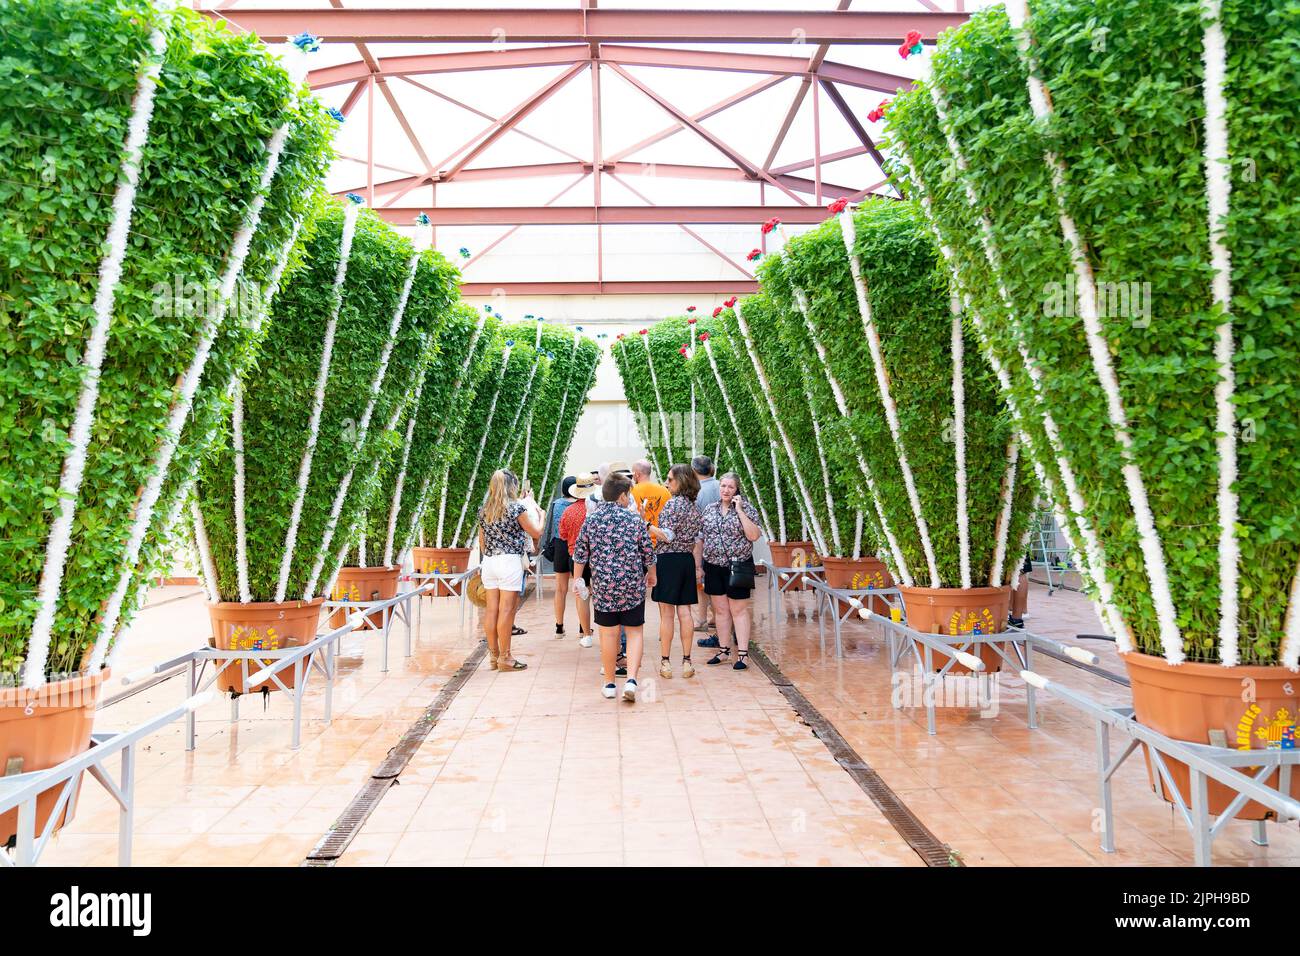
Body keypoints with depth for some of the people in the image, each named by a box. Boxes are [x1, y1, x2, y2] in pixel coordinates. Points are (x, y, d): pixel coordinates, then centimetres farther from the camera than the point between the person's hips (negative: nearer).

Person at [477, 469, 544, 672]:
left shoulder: (483, 510, 10)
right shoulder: (517, 507, -8)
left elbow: (482, 541, 17)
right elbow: (536, 533, 0)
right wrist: (539, 514, 17)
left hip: (489, 562, 6)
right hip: (509, 562, -6)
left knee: (491, 609, 8)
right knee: (506, 610, -2)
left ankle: (494, 655, 15)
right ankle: (505, 658, 2)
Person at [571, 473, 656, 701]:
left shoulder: (591, 521, 0)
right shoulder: (634, 519, -4)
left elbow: (580, 554, 3)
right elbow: (648, 553, 2)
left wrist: (577, 579, 14)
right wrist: (651, 574, 19)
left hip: (602, 587, 1)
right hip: (632, 586, -1)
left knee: (609, 634, 9)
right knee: (634, 632, 8)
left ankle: (609, 683, 18)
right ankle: (631, 680, -6)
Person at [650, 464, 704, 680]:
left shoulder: (673, 503, -11)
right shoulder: (694, 507, 12)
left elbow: (667, 536, -16)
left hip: (668, 559, -7)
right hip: (687, 560, 7)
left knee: (667, 614, -1)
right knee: (685, 612, 8)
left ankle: (665, 662, 4)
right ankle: (687, 661, 11)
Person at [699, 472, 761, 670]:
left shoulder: (747, 508, -4)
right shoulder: (709, 509, 8)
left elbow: (753, 536, -16)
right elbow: (700, 538, 13)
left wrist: (739, 511, -18)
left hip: (738, 566, -4)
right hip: (714, 566, 4)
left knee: (739, 610, 0)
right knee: (720, 610, 10)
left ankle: (742, 654, 5)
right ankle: (724, 651, 20)